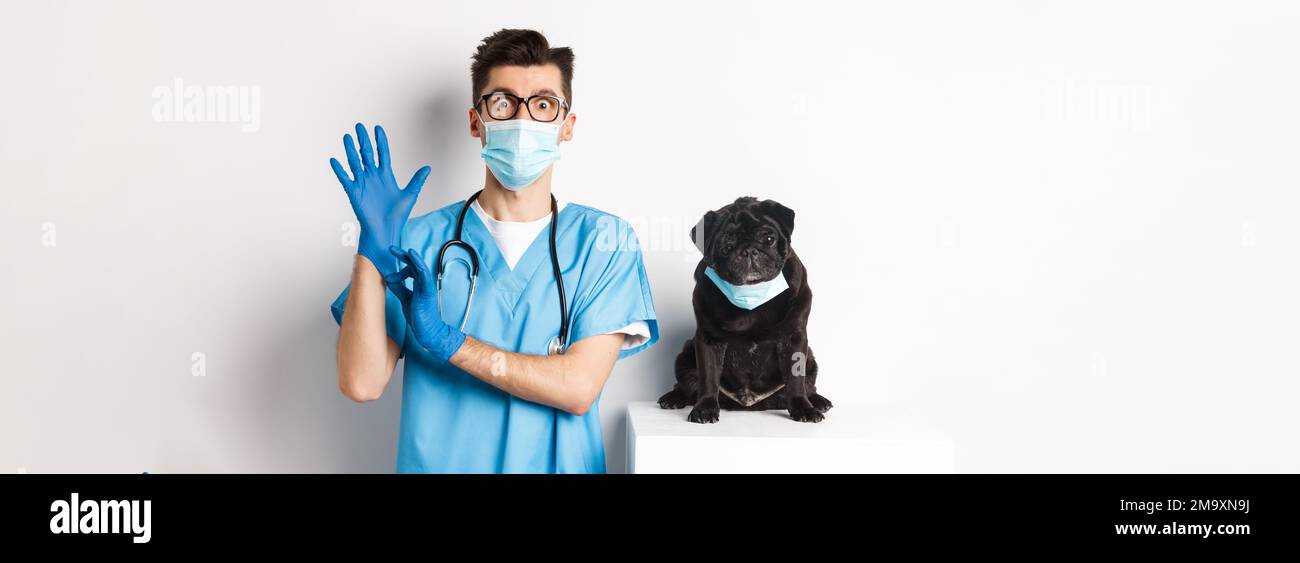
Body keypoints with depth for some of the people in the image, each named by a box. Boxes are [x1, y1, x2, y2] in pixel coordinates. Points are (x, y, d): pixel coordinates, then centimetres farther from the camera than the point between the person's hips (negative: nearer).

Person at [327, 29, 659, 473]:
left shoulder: (603, 240, -1)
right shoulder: (419, 240, 0)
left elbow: (579, 388, -11)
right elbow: (361, 383, -7)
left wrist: (445, 340, -15)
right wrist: (373, 248, -15)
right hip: (437, 462, 0)